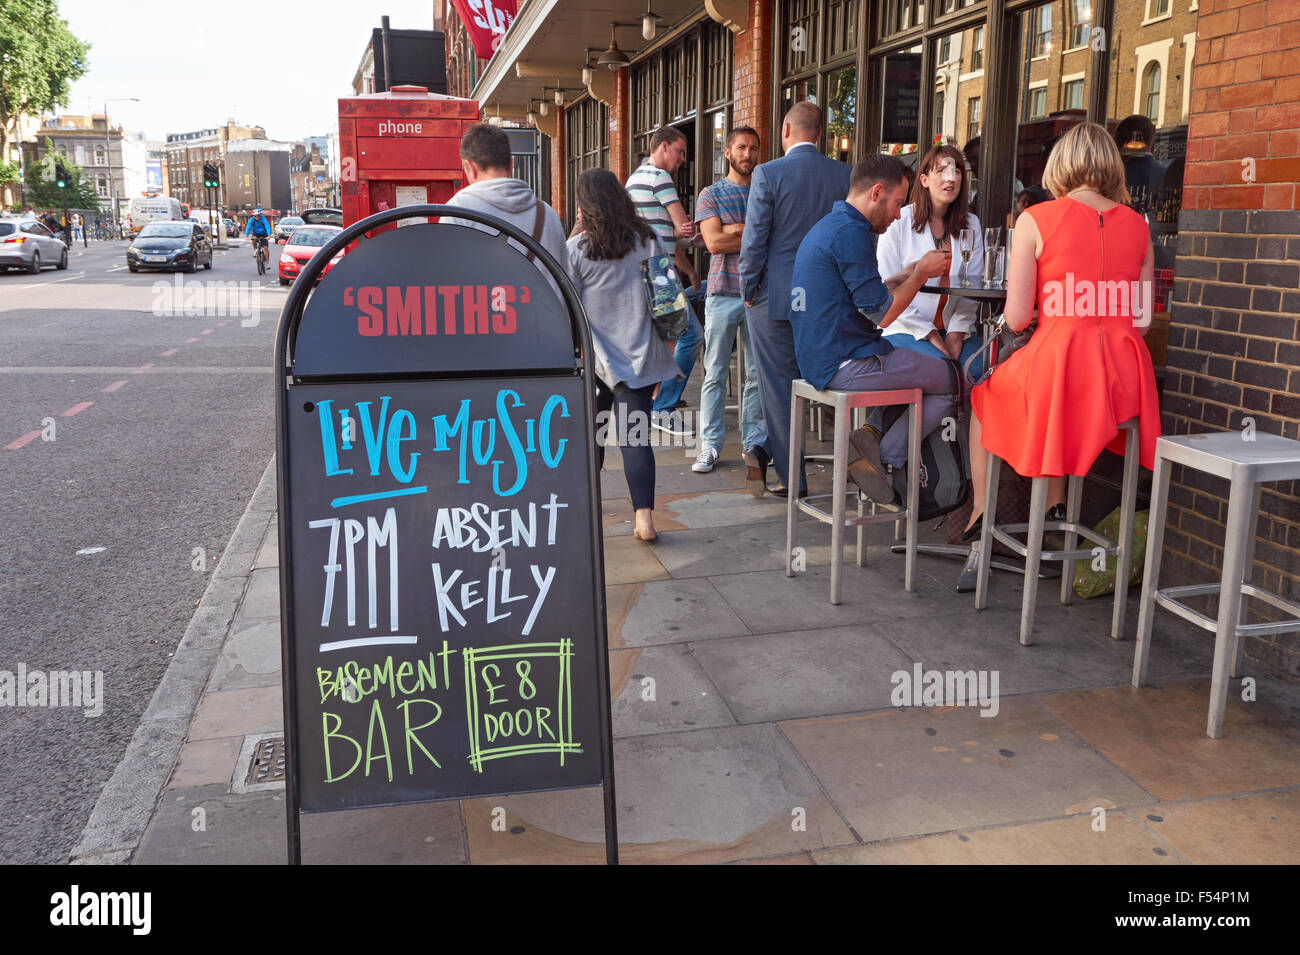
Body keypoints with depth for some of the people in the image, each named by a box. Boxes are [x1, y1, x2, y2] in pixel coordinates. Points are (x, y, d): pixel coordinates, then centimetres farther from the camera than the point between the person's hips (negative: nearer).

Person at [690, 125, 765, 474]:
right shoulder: (711, 194, 6)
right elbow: (713, 242, -9)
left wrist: (737, 230, -11)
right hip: (723, 293, -2)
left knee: (758, 374, 5)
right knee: (715, 373, 0)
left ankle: (753, 441, 15)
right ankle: (710, 445, 6)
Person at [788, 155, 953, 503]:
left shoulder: (827, 226, 17)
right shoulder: (850, 232, -16)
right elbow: (882, 313, -16)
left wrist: (905, 275, 17)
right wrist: (921, 273, -2)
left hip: (818, 362, 10)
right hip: (846, 365, -10)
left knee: (932, 365, 23)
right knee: (953, 380, 0)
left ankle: (874, 434, 4)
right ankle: (882, 459, -1)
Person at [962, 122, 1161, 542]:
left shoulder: (1035, 220, -5)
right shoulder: (1137, 226, 7)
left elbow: (1016, 317, -6)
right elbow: (1143, 317, 11)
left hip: (1057, 357, -4)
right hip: (1123, 376, 5)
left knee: (983, 398, 28)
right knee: (1062, 390, 39)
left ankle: (981, 511, 30)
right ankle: (1056, 504, 41)